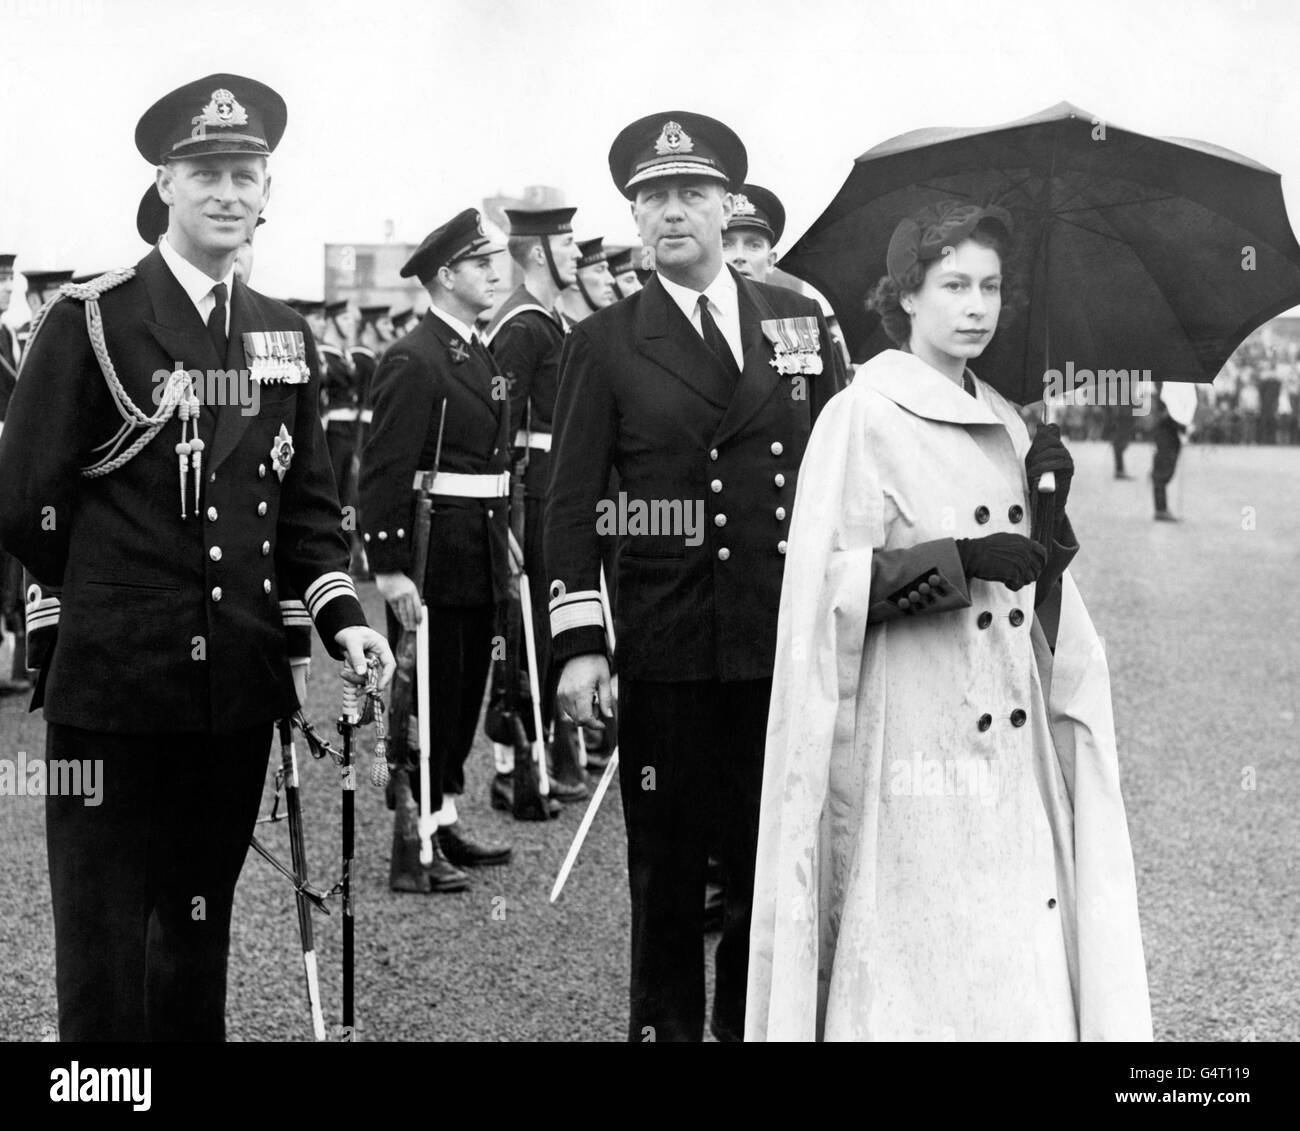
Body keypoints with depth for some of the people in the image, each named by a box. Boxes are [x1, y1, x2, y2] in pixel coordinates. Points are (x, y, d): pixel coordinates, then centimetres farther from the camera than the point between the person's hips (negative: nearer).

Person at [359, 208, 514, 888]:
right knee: (426, 698, -2)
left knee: (465, 694, 15)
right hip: (433, 555, -9)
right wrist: (389, 569, -22)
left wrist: (504, 540, 15)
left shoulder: (479, 355, 14)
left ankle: (446, 825, 25)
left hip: (480, 554, 9)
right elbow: (384, 470, -18)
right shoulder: (413, 361, -14)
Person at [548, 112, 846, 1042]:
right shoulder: (606, 343, 2)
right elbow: (572, 503, 0)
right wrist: (579, 644, -8)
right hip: (666, 650, -2)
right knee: (667, 866, 4)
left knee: (776, 860, 7)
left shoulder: (803, 322, 9)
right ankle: (666, 1025, 16)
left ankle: (754, 1022, 20)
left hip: (791, 643, 2)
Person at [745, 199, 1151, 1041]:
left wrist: (1051, 508, -3)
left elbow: (1035, 590, 15)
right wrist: (962, 560, -21)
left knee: (1024, 952, 5)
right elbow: (832, 587, -13)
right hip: (911, 739, -6)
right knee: (921, 967, -3)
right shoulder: (862, 419, -7)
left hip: (1011, 738, 6)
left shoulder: (1005, 424, 13)